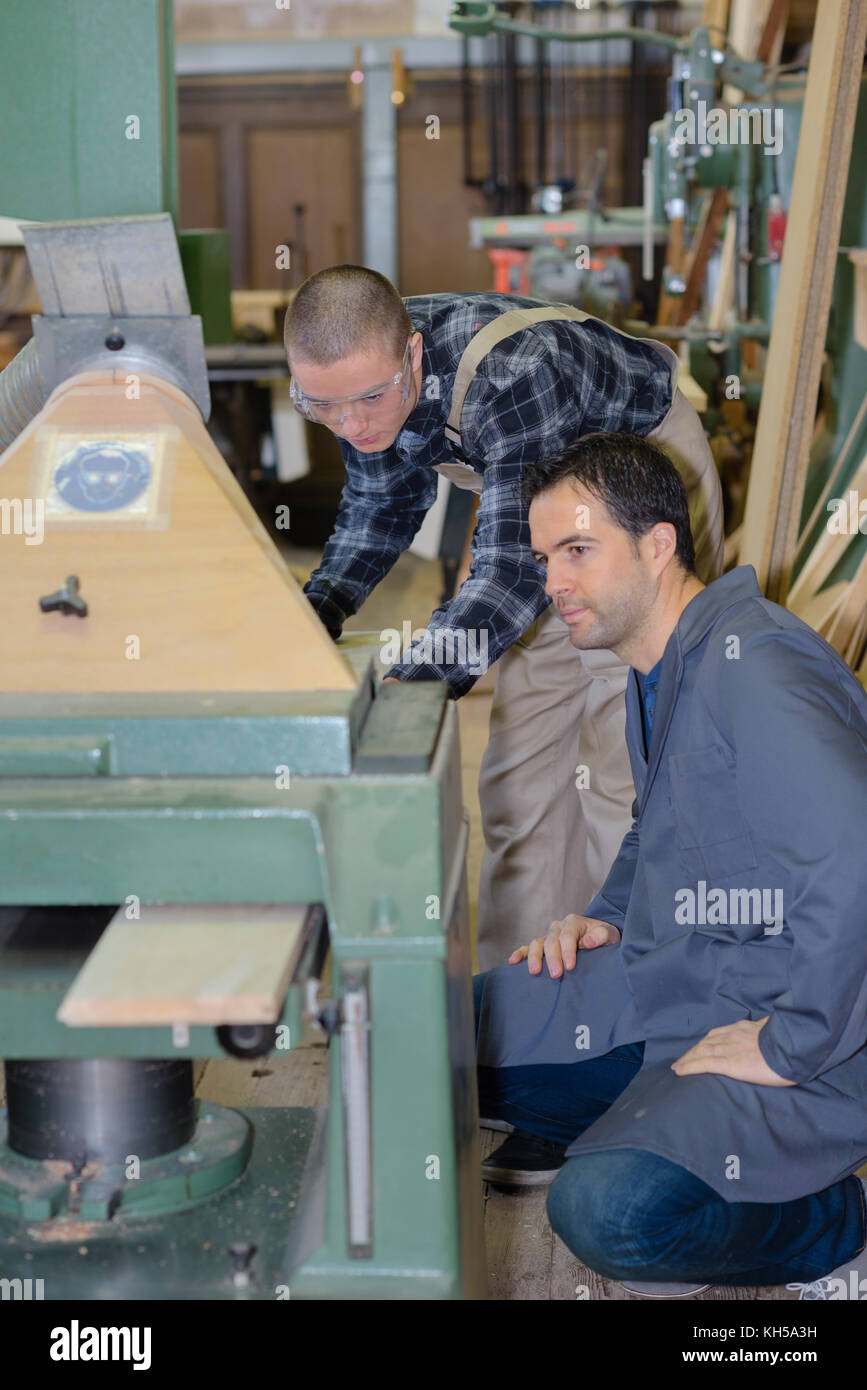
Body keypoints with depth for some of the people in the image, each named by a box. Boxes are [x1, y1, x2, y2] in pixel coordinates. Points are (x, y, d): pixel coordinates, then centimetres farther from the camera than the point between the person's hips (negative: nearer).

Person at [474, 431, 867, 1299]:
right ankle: (608, 1122, 24)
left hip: (788, 1036, -9)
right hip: (664, 984, 9)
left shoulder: (753, 670, -24)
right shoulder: (658, 668, 9)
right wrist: (608, 915, 11)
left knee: (607, 1210, -30)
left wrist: (792, 1045, -28)